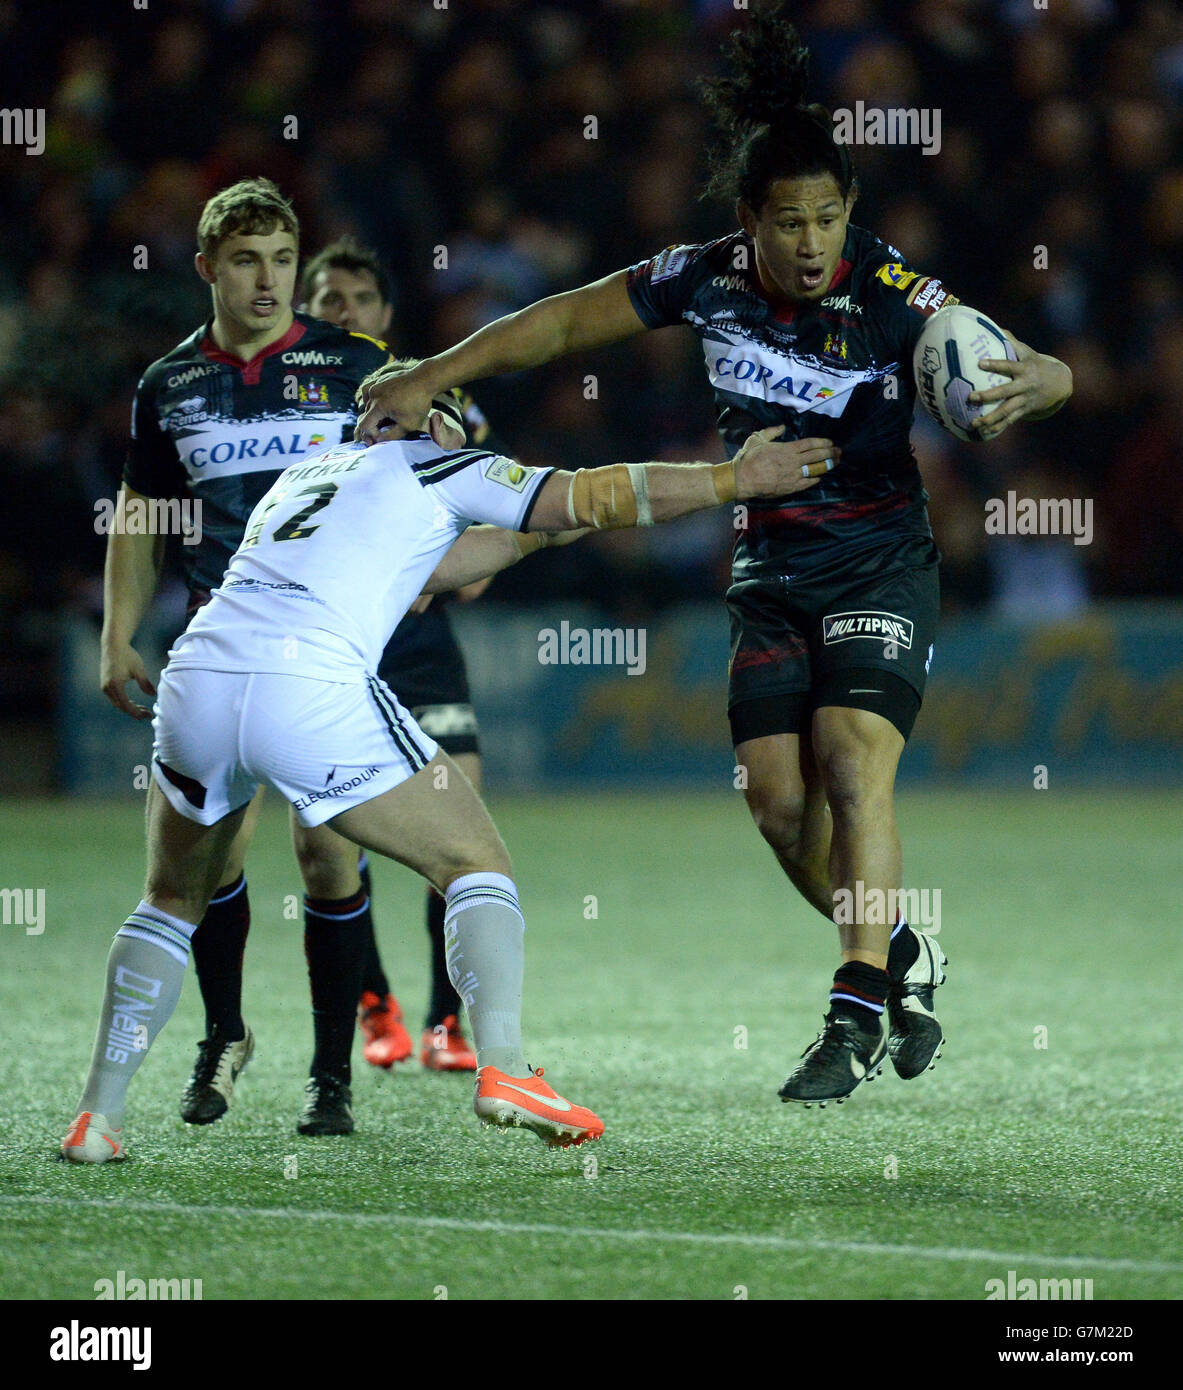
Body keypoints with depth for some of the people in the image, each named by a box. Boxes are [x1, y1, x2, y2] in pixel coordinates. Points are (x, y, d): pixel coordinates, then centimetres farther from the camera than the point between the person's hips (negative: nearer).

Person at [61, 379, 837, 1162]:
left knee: (175, 900, 27)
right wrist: (736, 478, 22)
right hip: (313, 690, -6)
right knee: (476, 862, 8)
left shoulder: (307, 475, 35)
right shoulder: (432, 468, 17)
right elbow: (597, 495, 14)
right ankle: (503, 1068, -12)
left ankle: (98, 1117, 16)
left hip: (196, 680, 6)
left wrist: (542, 535, 55)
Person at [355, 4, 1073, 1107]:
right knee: (778, 801, -3)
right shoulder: (706, 280, -9)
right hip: (769, 573, 4)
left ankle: (855, 1017, -20)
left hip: (879, 569, -4)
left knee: (853, 767, -21)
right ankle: (903, 958, 20)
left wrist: (1029, 386, -45)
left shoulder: (893, 300, -20)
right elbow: (565, 321, 3)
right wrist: (432, 376, -1)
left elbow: (1052, 374, -21)